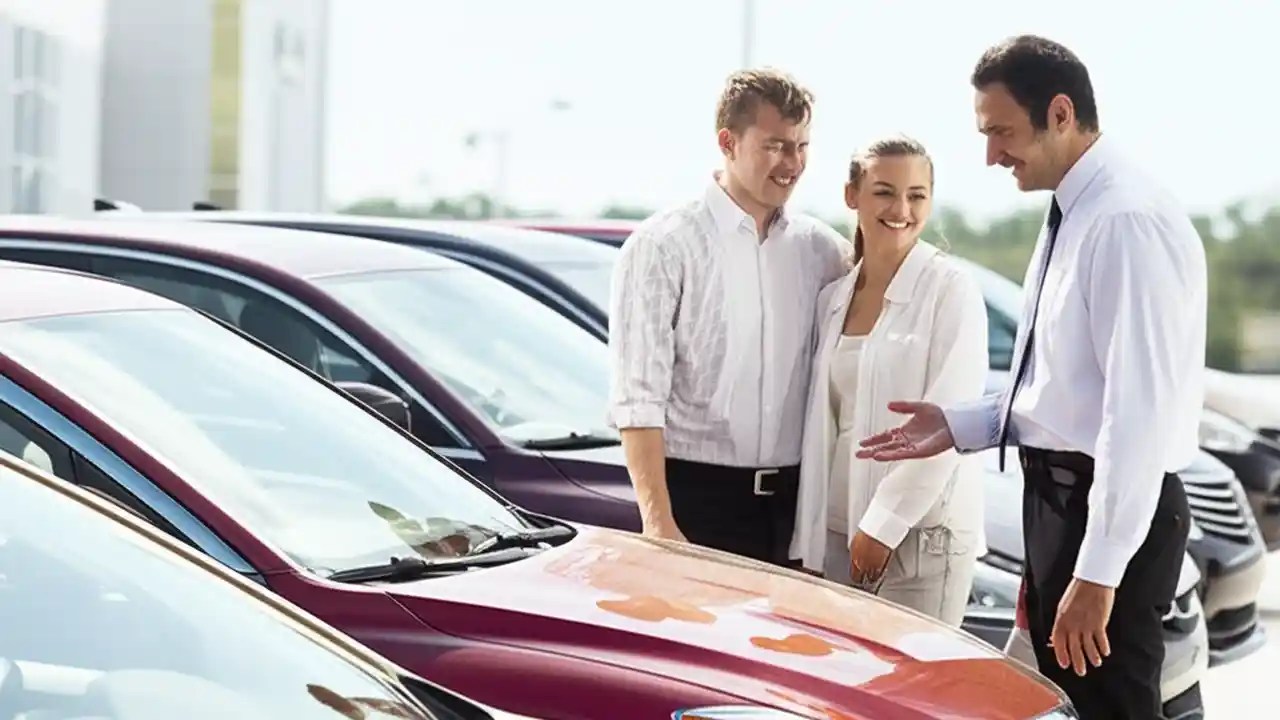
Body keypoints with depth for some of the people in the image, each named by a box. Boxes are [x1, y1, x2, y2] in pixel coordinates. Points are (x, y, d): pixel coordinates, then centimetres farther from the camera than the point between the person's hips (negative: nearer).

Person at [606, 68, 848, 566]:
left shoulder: (823, 252, 9)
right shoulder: (663, 245, -4)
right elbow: (638, 398, -10)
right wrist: (658, 522, -17)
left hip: (793, 501, 4)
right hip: (695, 497, -4)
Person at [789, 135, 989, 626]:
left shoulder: (950, 288, -5)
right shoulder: (833, 299, 13)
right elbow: (821, 429, 11)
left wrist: (884, 525, -13)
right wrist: (807, 542, 7)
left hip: (922, 533, -5)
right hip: (836, 532, 5)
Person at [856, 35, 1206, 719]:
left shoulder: (1129, 221, -19)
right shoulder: (1072, 214, 12)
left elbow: (1141, 410, -24)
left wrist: (1097, 572, -25)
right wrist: (960, 425, 9)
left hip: (1109, 509, -10)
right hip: (1057, 493, 10)